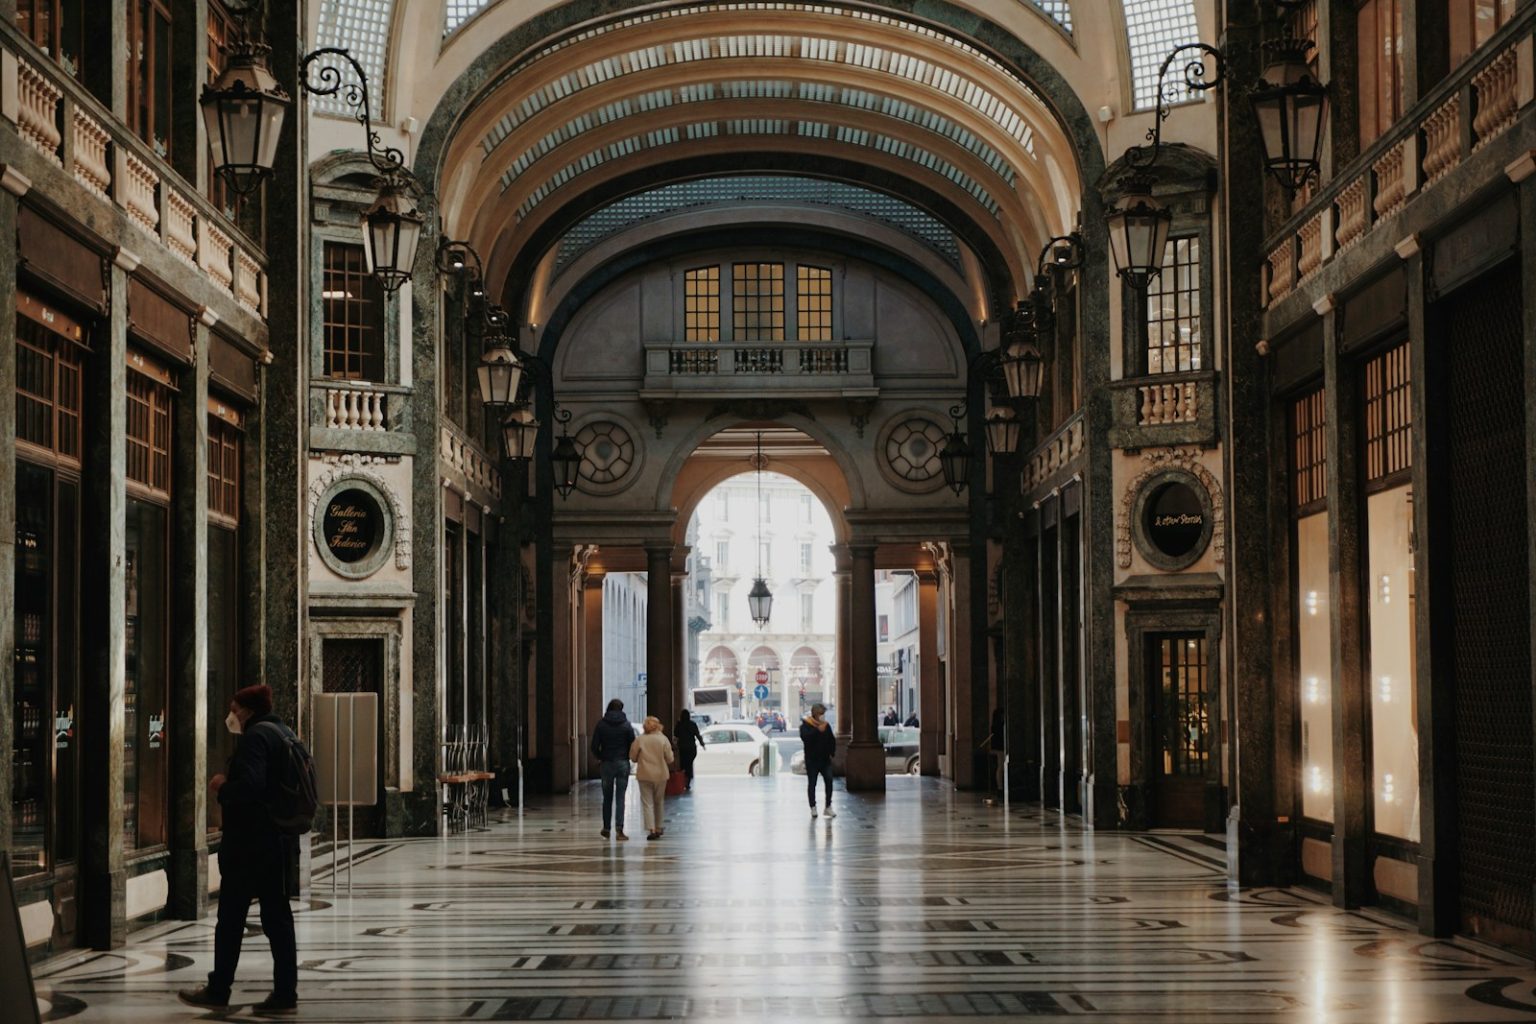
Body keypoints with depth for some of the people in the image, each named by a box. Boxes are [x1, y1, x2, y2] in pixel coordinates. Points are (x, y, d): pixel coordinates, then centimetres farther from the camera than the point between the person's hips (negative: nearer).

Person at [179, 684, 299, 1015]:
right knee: (277, 917, 9)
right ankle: (285, 994, 8)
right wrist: (229, 784, 14)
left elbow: (249, 785, -26)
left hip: (249, 842, -9)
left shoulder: (256, 737, -14)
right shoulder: (284, 733, 15)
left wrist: (222, 789, -7)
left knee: (231, 919, 3)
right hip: (280, 842, 9)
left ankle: (219, 991, 11)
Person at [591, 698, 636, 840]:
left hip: (606, 763, 1)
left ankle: (606, 828, 18)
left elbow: (594, 746, -3)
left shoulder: (601, 724, -2)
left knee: (607, 797, 12)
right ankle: (619, 829, -11)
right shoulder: (626, 724, -4)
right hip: (623, 763, -1)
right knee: (620, 797, -1)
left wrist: (599, 758, 14)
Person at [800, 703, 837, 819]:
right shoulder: (806, 725, -6)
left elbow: (831, 740, 15)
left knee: (829, 780, -7)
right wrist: (818, 730, -32)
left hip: (825, 759, 4)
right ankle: (813, 807, 10)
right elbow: (805, 737, -26)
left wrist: (832, 752, 4)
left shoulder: (826, 725, 8)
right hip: (812, 760, -3)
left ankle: (828, 807, 0)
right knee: (812, 783, 2)